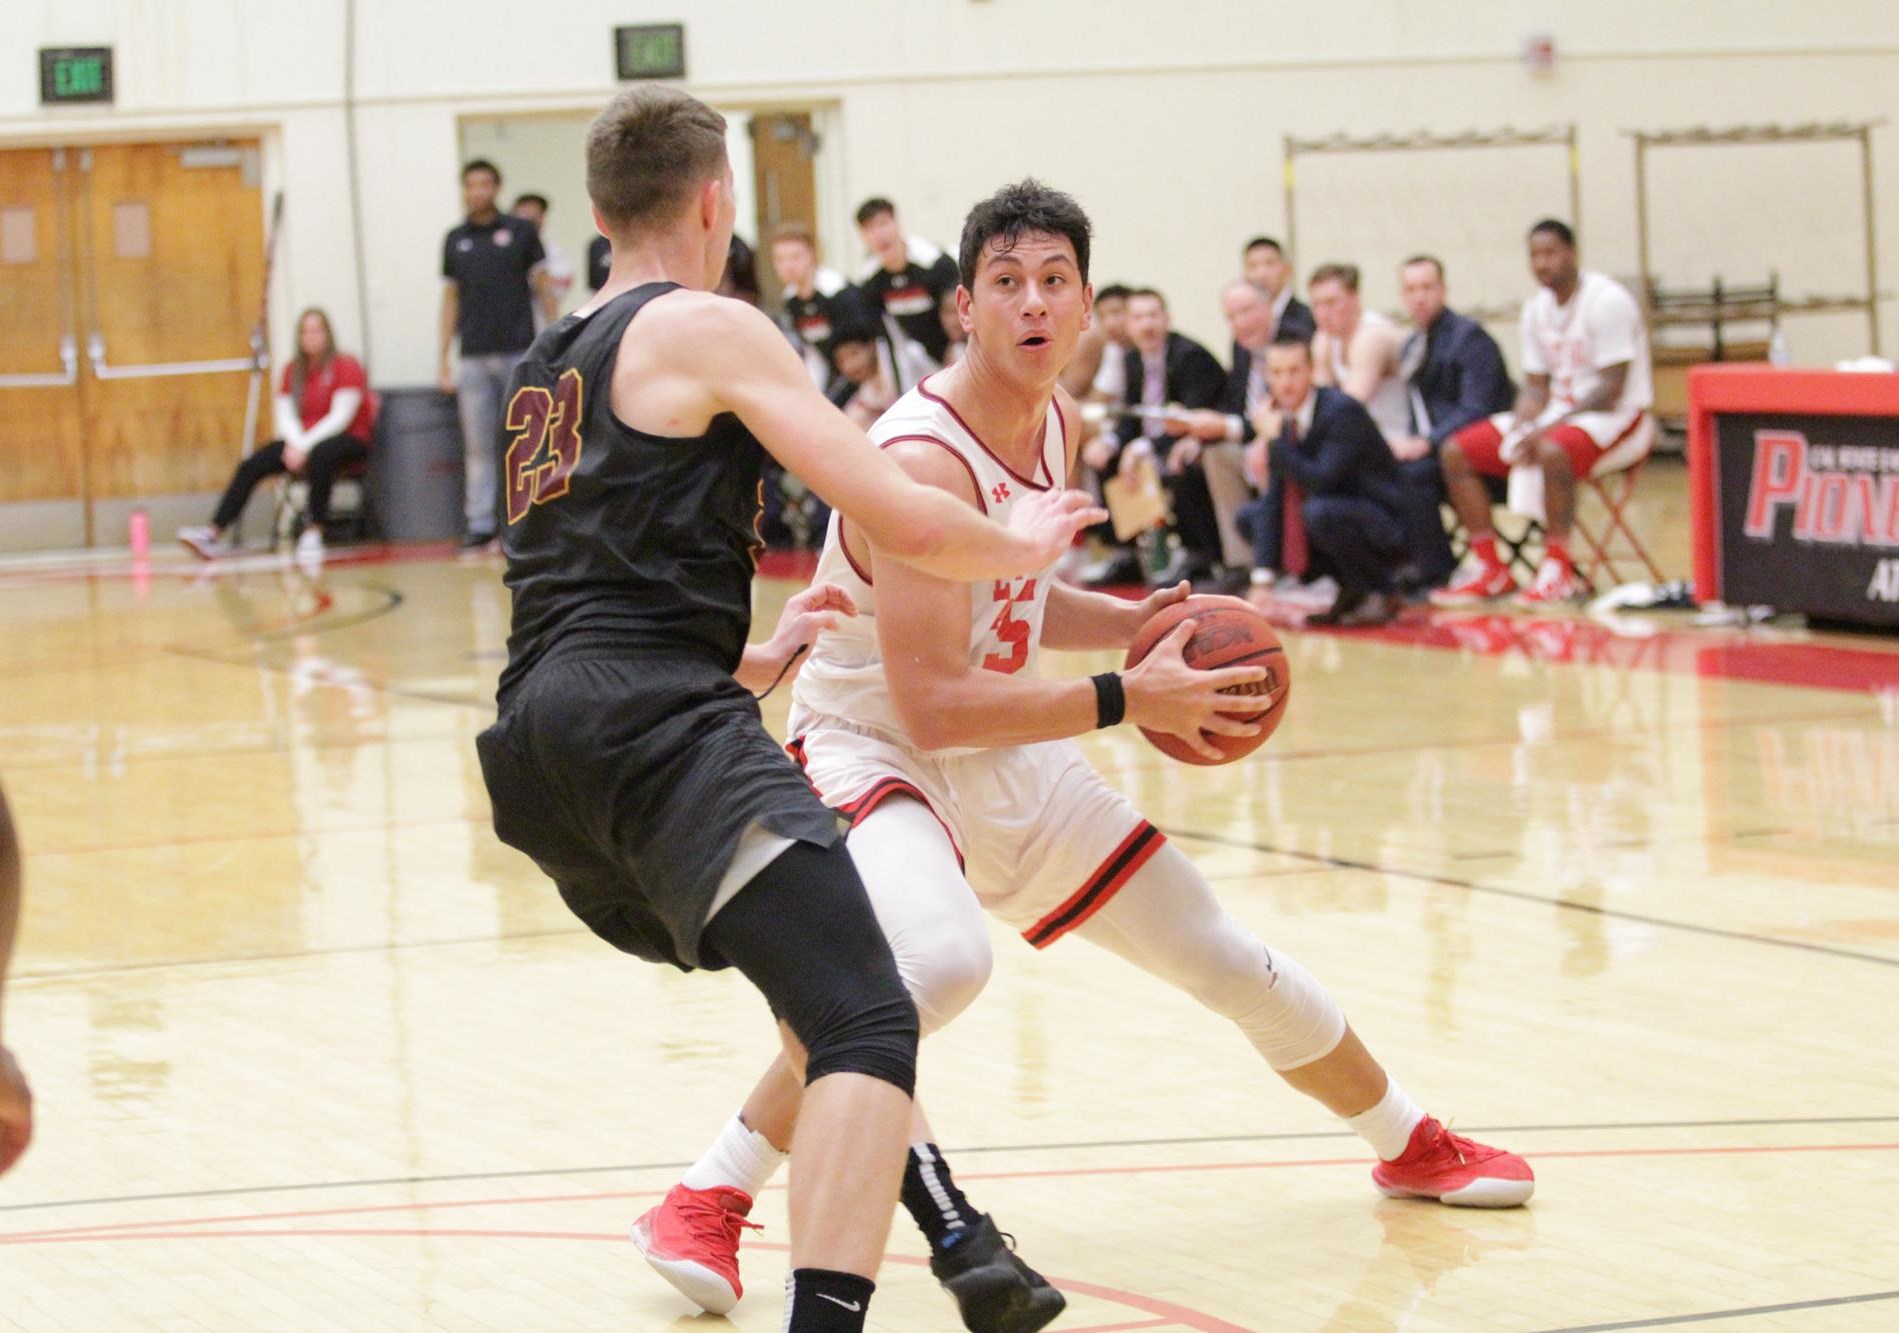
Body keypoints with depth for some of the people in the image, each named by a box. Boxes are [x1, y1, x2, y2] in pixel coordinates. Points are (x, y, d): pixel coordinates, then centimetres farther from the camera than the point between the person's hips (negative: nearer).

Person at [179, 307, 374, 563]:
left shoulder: (346, 367, -7)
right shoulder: (294, 371, 10)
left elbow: (340, 417, -15)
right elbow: (286, 414, 4)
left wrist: (305, 446, -23)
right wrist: (295, 444, -17)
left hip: (349, 440, -5)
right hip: (302, 441, 6)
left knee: (320, 455, -41)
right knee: (251, 465, -16)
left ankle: (314, 531, -37)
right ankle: (214, 533, -22)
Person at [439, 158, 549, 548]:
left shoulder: (521, 232, 3)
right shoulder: (455, 239, 11)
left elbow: (542, 283, 4)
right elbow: (451, 299, 14)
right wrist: (444, 361, 10)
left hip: (518, 354, -3)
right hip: (474, 357, 3)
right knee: (478, 446, 3)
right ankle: (479, 522, 6)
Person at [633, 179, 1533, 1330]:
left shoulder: (1058, 424, 0)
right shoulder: (924, 460, -28)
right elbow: (932, 703, -31)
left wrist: (1135, 622, 1)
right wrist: (1126, 700, -29)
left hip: (1007, 761, 8)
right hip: (872, 751, -8)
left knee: (1222, 954, 15)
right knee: (940, 959, -39)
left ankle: (1413, 1144, 40)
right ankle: (710, 1201, -24)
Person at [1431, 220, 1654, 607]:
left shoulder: (1606, 300, -16)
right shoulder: (1537, 308, 8)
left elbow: (1611, 389, -20)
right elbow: (1536, 386, 11)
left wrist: (1547, 429, -25)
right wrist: (1520, 429, -11)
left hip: (1615, 415, -8)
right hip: (1559, 412, 8)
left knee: (1552, 451, -40)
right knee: (1457, 451, -4)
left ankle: (1558, 568, -28)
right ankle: (1490, 568, -4)